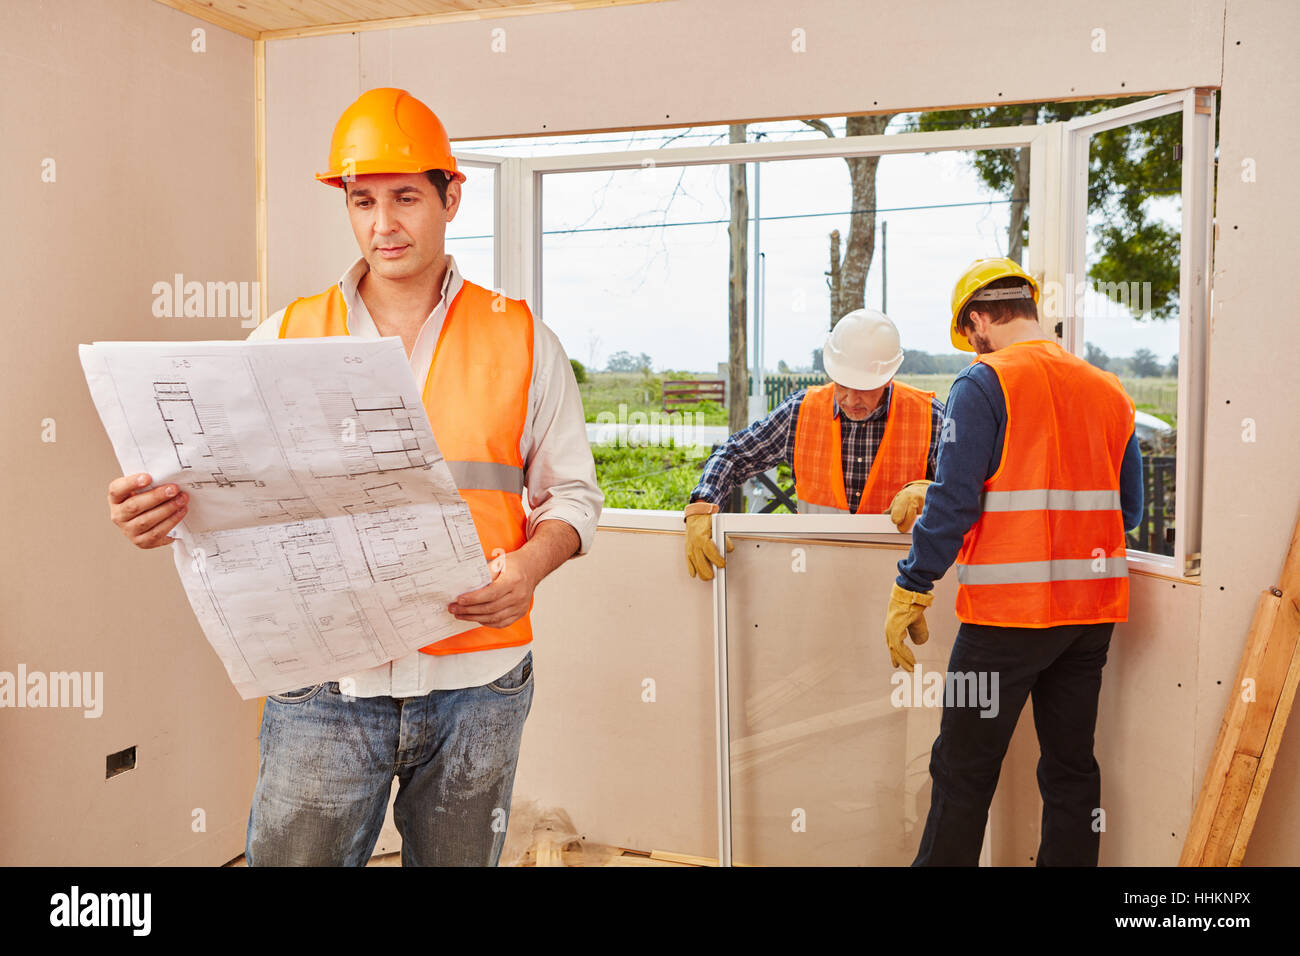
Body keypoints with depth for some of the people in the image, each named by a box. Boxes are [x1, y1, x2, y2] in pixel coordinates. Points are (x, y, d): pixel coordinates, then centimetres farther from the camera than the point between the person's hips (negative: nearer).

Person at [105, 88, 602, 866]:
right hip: (325, 685, 0)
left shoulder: (521, 340, 4)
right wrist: (166, 512, -16)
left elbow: (572, 493, 6)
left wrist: (530, 565, -13)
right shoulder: (287, 337, 6)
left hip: (475, 685, 0)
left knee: (460, 857, 15)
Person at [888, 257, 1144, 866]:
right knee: (1071, 766, 15)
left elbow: (952, 503, -15)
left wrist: (910, 592, -7)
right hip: (1094, 610, 7)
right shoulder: (1109, 391, 11)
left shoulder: (984, 385, -8)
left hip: (1008, 614, -6)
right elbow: (1128, 511, 15)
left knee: (964, 771, 4)